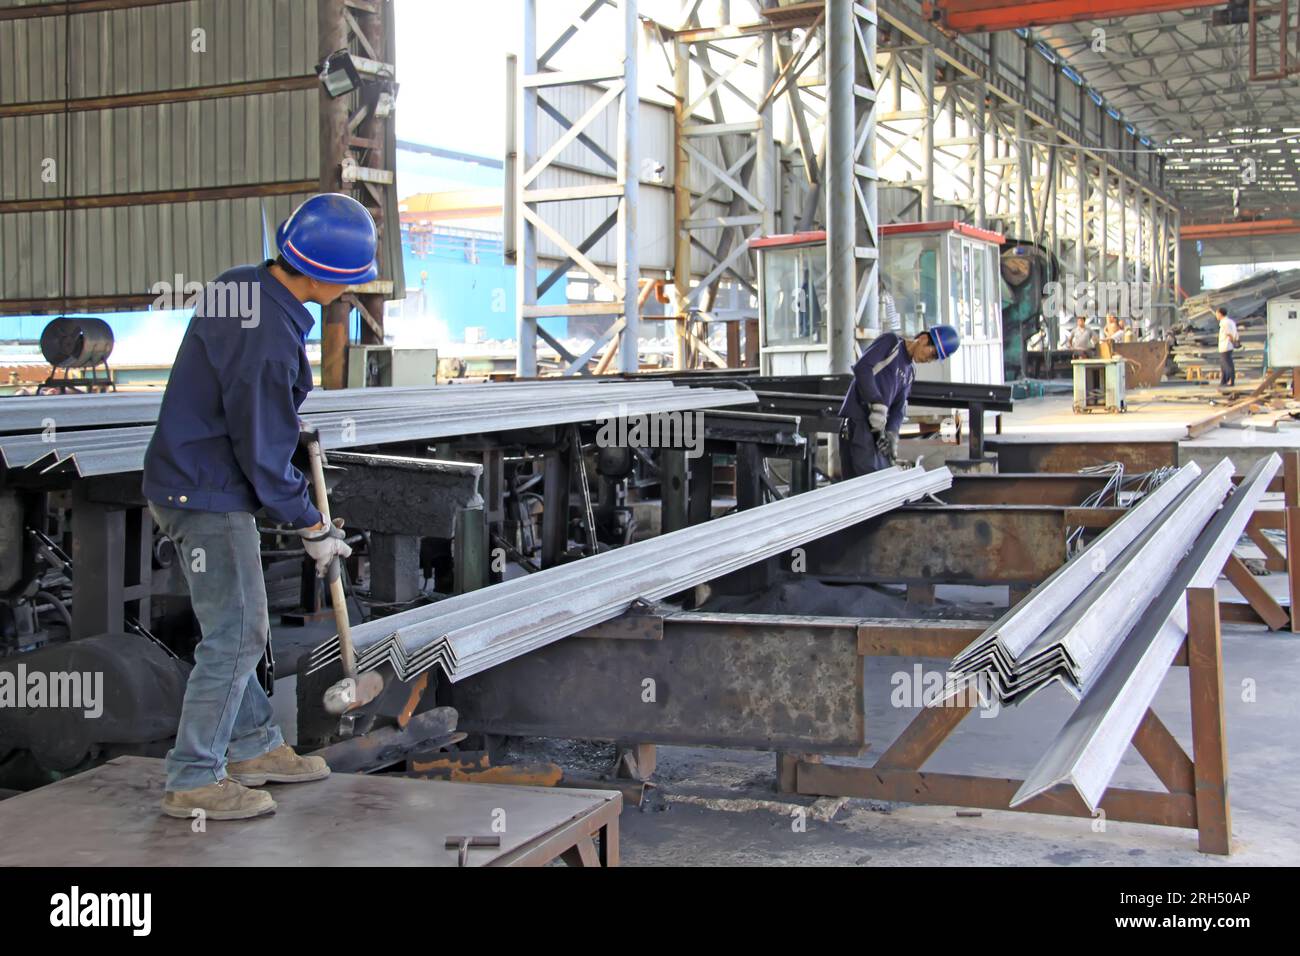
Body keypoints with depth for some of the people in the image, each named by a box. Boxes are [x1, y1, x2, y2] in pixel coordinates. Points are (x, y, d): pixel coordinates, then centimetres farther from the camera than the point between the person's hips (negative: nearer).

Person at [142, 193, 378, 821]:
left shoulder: (241, 285, 2)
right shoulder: (266, 338, -27)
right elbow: (264, 452, -21)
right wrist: (311, 527, -10)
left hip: (189, 480, 10)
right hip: (209, 496, -10)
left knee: (237, 628, 18)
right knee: (236, 634, -3)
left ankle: (253, 748, 31)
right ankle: (193, 780, 5)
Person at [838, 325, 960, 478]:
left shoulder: (910, 372, 19)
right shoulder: (891, 342, -3)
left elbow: (898, 407, 12)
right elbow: (862, 367, -17)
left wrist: (891, 433, -7)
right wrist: (878, 404, -23)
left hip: (877, 425, 9)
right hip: (858, 418, -8)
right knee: (867, 476, -15)